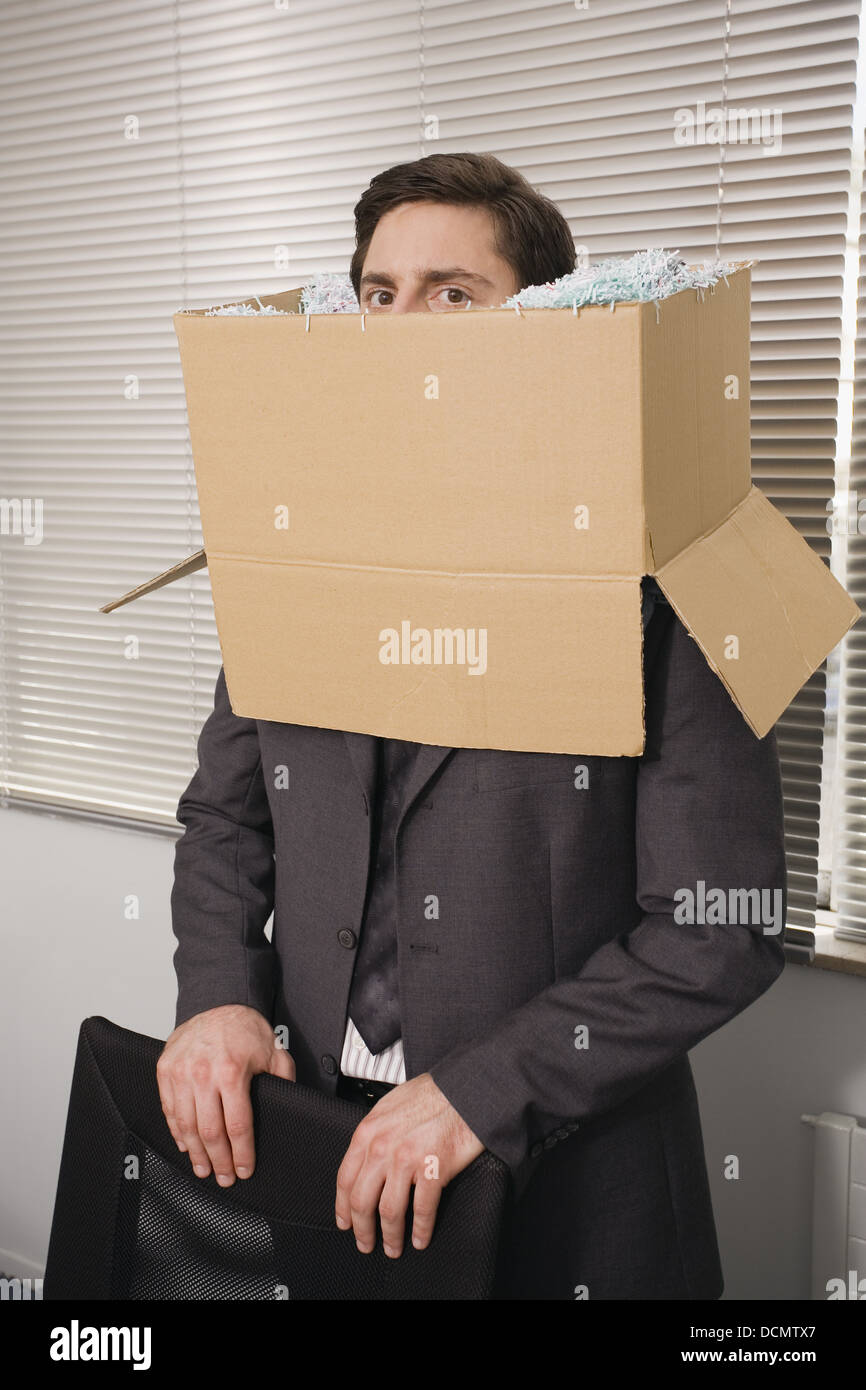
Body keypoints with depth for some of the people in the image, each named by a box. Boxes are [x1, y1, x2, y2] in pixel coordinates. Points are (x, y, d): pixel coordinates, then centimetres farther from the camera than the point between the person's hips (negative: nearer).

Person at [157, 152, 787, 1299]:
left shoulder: (654, 579, -14)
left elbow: (724, 928, -16)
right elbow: (226, 811, 11)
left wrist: (480, 1091, -20)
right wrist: (220, 990, -6)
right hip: (316, 1131, 5)